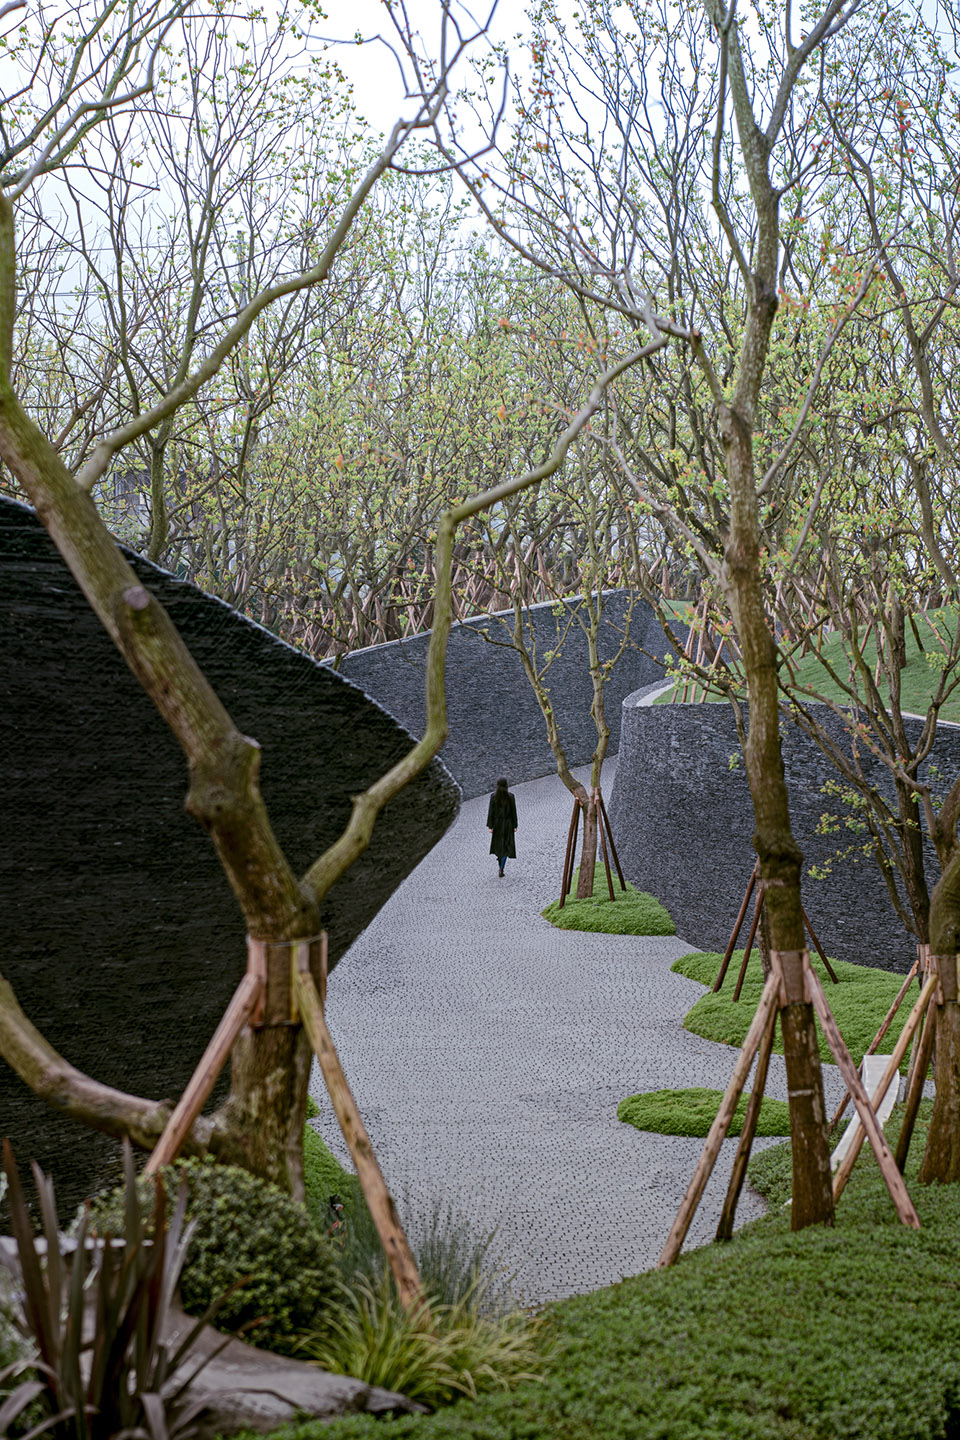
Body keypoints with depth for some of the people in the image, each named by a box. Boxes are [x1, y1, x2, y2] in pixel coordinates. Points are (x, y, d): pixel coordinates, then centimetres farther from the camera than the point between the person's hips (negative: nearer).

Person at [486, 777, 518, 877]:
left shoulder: (493, 796, -9)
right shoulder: (510, 796, -10)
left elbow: (490, 811, -9)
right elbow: (514, 811, -6)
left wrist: (490, 826, -4)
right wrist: (515, 826, 2)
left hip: (497, 823, 2)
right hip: (508, 824, -2)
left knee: (499, 844, 23)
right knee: (506, 847, 1)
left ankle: (500, 867, 38)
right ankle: (501, 869, -13)